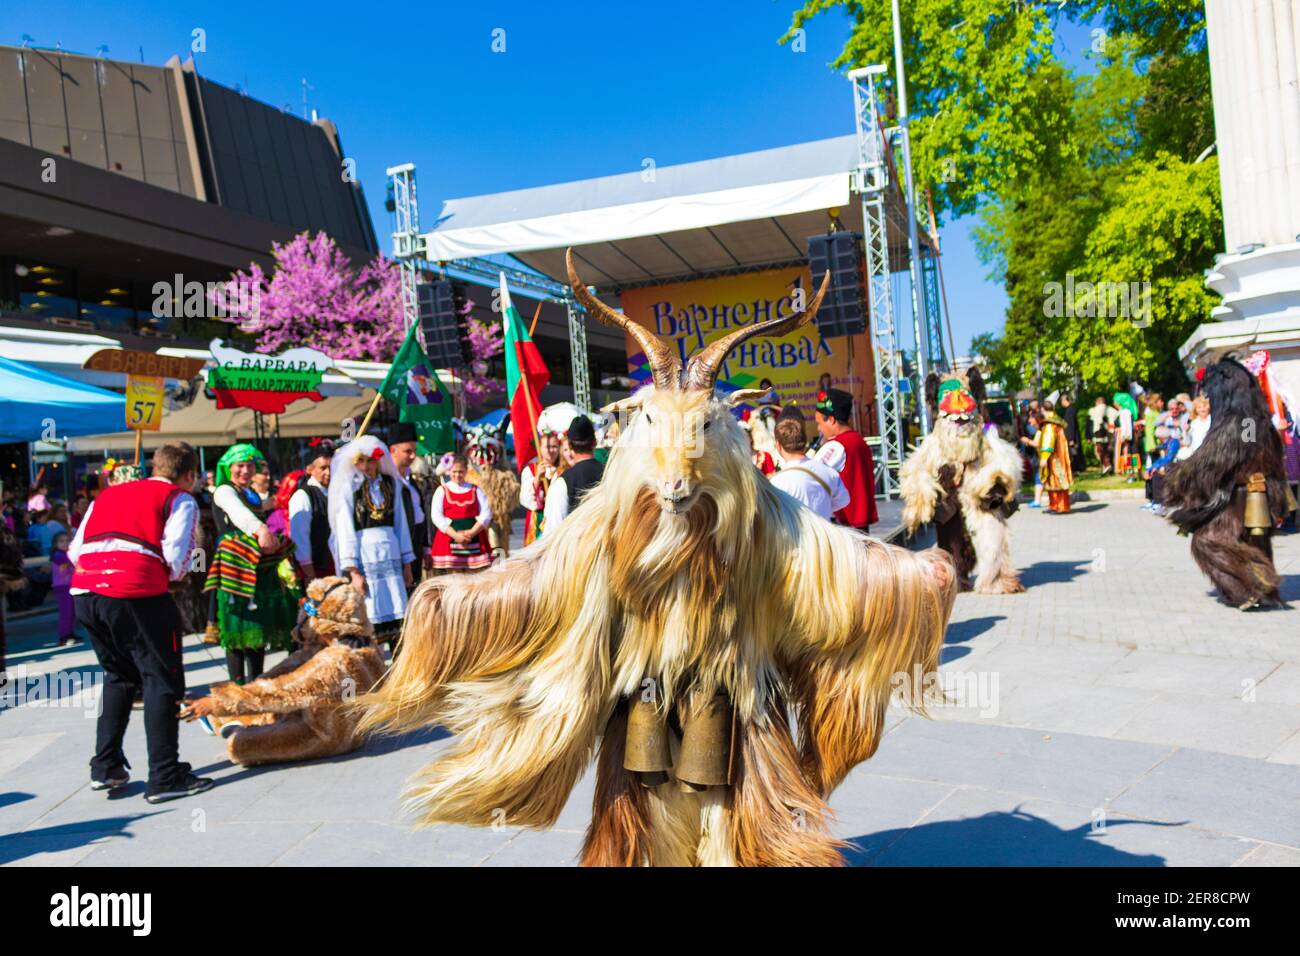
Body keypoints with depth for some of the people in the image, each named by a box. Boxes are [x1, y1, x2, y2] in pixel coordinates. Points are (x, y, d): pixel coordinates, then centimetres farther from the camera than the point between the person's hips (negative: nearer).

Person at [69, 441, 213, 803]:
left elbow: (75, 549, 19)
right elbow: (176, 556, -4)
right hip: (136, 593, -6)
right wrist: (172, 577, 16)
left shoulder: (108, 494, 27)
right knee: (161, 679, 4)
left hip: (83, 590, 6)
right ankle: (165, 778, 3)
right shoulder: (181, 500, 9)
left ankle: (105, 768, 23)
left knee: (118, 675, 24)